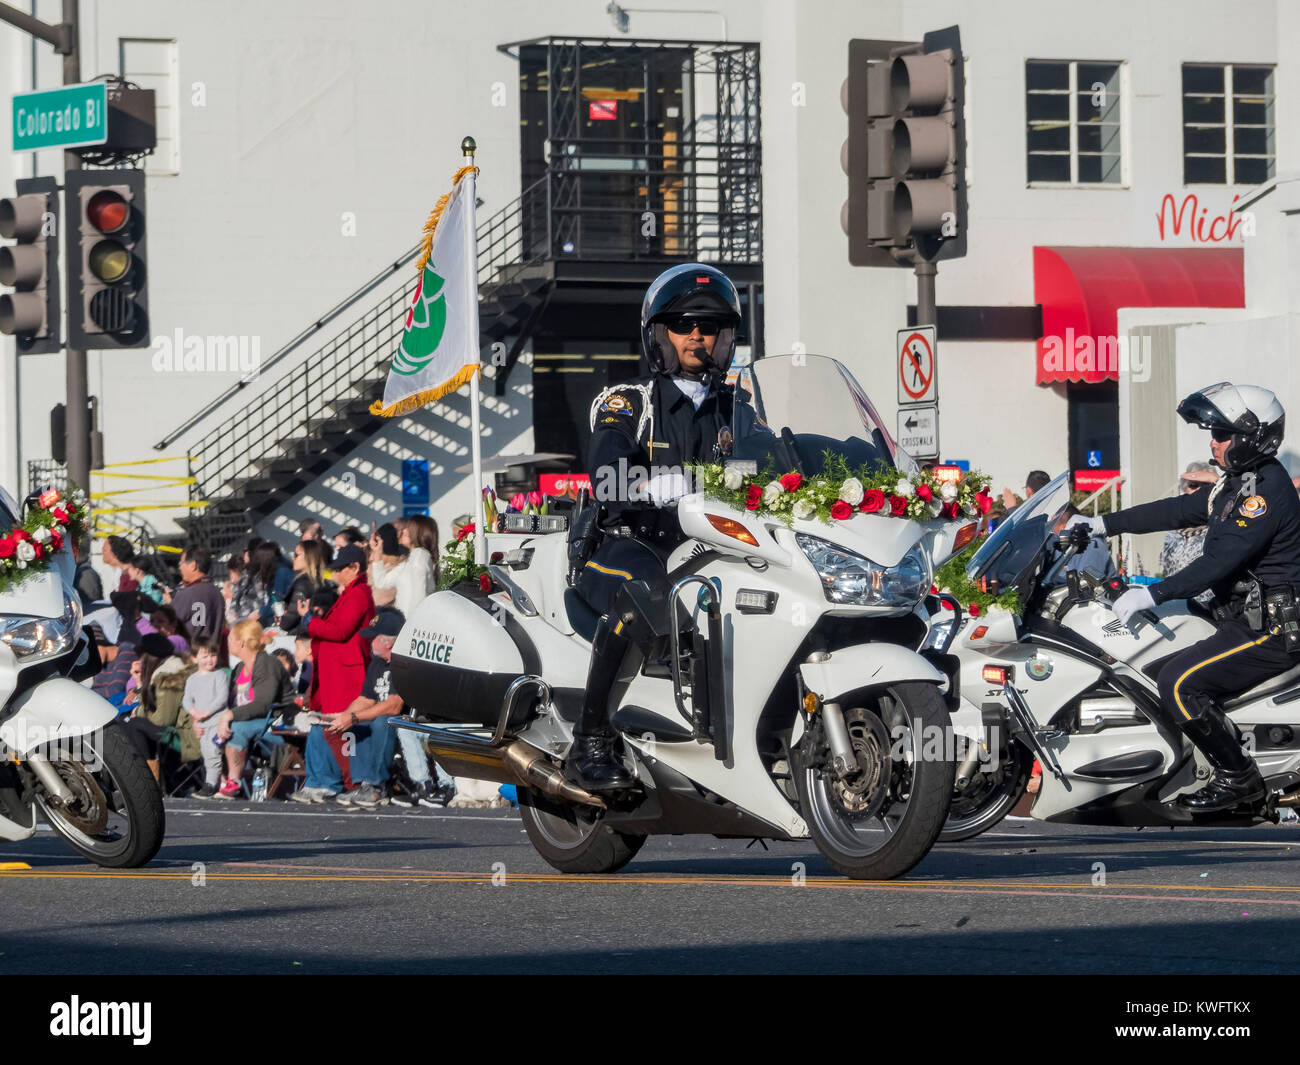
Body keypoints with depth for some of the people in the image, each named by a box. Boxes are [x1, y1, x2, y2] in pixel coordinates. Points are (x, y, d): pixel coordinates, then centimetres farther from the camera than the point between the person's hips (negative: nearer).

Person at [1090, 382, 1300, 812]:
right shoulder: (1239, 484, 13)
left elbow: (1221, 560, -28)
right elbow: (1176, 510, 17)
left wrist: (1154, 594, -30)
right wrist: (1103, 524, 15)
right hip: (1245, 617, 11)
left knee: (1179, 683, -21)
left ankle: (1238, 776, -9)